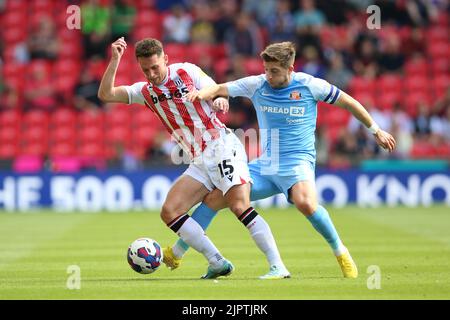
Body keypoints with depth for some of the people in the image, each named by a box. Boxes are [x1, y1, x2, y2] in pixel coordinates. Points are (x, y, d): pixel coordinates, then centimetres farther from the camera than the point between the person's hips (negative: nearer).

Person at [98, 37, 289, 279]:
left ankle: (278, 266, -24)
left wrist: (220, 101, -26)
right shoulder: (145, 91, 9)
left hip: (222, 148, -6)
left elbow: (218, 94, -2)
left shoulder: (187, 72, -2)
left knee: (240, 206, -23)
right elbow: (105, 95, 1)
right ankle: (217, 263, -5)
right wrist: (115, 60, -9)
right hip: (199, 162, 6)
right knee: (169, 212, -6)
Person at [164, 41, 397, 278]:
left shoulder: (309, 85, -8)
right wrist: (202, 93, -26)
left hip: (298, 161, -4)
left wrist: (376, 131, 11)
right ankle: (176, 254, 10)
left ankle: (340, 252, -16)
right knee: (214, 198, -4)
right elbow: (220, 89, -2)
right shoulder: (257, 85, 1)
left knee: (305, 202, -37)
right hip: (265, 165, 5)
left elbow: (348, 102, 3)